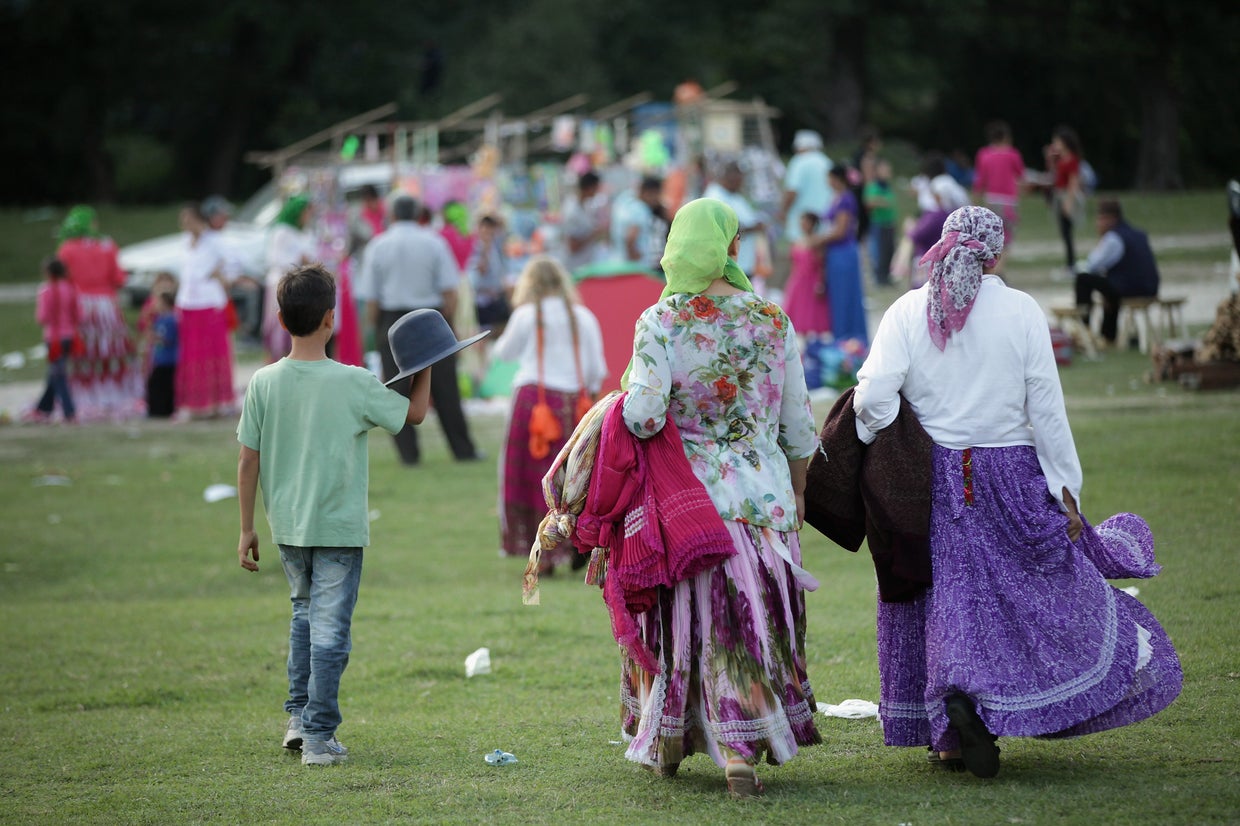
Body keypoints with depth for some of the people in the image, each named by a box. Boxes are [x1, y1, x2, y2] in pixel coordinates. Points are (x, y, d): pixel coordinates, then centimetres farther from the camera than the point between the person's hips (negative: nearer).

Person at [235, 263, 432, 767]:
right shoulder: (353, 384, -13)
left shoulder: (264, 383, -5)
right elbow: (414, 413, 3)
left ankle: (298, 715, 22)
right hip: (338, 527, -4)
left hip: (287, 526, 4)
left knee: (305, 613, 24)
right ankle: (319, 738, 2)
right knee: (329, 630, 1)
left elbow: (248, 462, -1)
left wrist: (247, 529, 8)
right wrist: (425, 366, 19)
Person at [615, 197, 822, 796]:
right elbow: (798, 424, 6)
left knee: (680, 617, 13)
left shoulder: (659, 322, -9)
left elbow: (643, 415, -20)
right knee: (752, 618, 6)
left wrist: (627, 405, 3)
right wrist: (797, 491, 19)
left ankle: (667, 743, 24)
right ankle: (740, 752, -2)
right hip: (764, 494, 1)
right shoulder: (773, 321, 0)